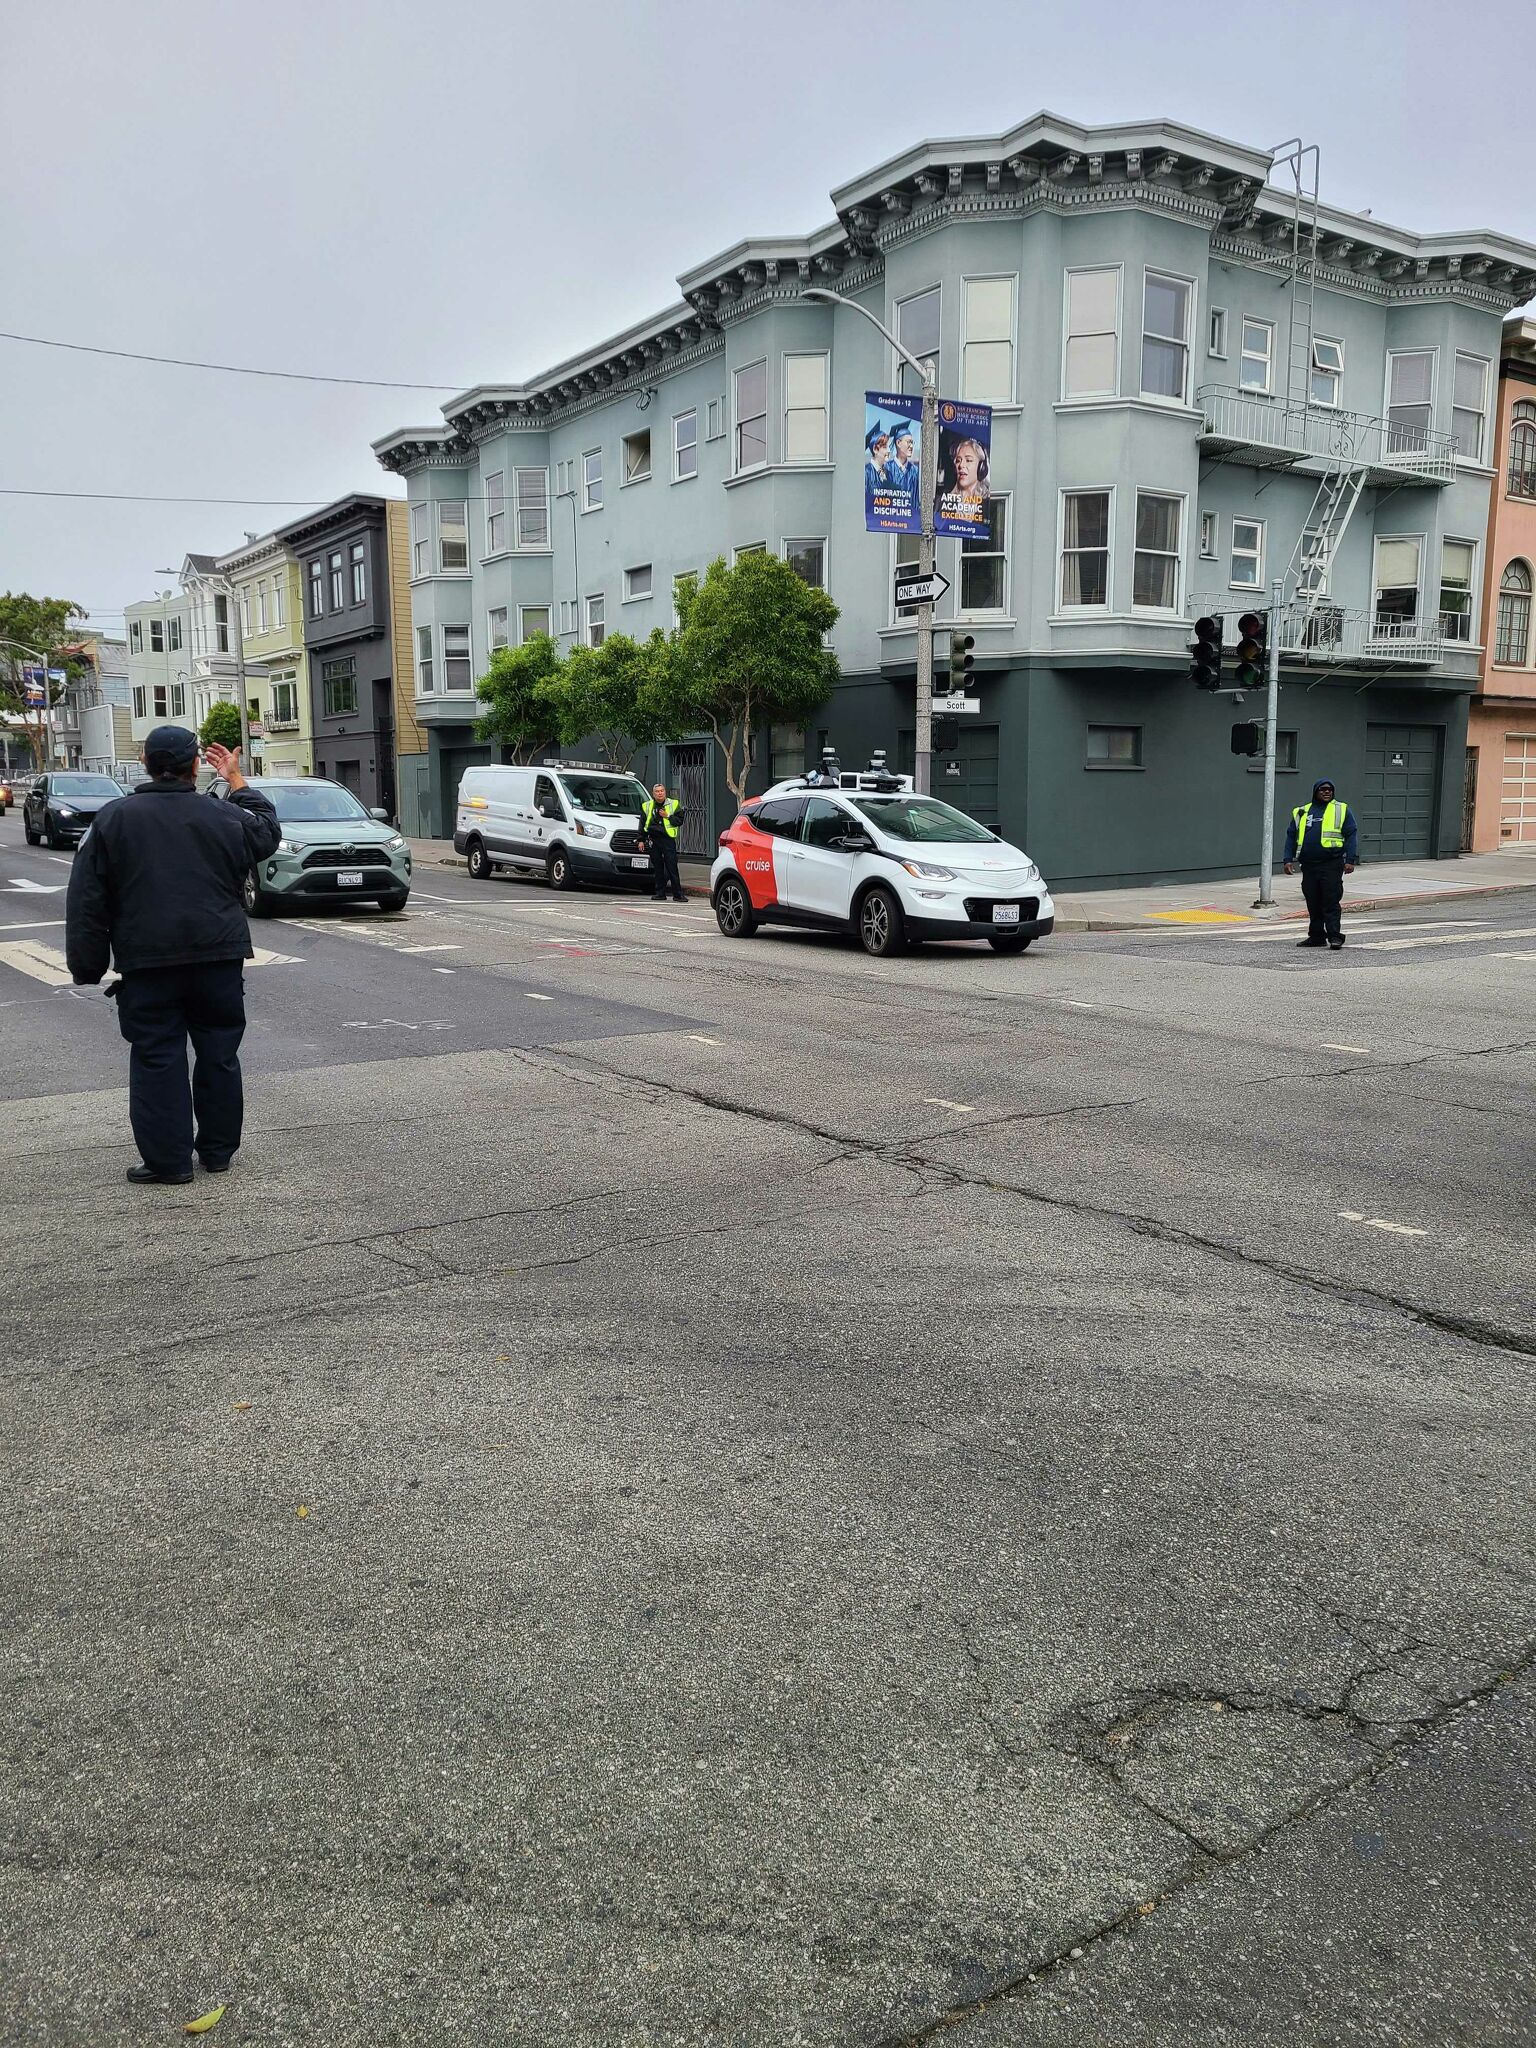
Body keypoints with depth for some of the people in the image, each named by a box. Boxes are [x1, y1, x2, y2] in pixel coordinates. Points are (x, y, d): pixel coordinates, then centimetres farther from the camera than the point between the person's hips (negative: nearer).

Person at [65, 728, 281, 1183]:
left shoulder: (113, 819, 1)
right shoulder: (223, 817, 1)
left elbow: (87, 903, 0)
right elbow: (267, 832, 24)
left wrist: (89, 968, 4)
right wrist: (237, 781, 33)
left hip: (146, 963, -1)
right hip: (218, 958, 1)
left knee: (157, 1059, 3)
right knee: (219, 1054, 11)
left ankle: (169, 1159, 3)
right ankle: (218, 1150, 19)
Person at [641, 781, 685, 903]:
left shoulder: (674, 804, 6)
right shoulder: (647, 806, 13)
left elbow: (680, 820, 2)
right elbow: (642, 824, 16)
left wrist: (668, 816, -11)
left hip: (668, 839, -3)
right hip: (653, 840, 3)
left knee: (672, 867, -7)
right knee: (657, 868, 5)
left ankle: (678, 894, -6)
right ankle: (660, 893, 12)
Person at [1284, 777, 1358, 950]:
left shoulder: (1342, 810, 5)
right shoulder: (1302, 812, 14)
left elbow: (1351, 836, 1)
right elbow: (1291, 837, 15)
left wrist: (1350, 860, -8)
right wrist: (1288, 859, 4)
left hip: (1332, 865, -4)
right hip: (1309, 866, 4)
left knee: (1331, 902, -8)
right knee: (1313, 904, 8)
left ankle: (1335, 937, -6)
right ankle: (1316, 937, 16)